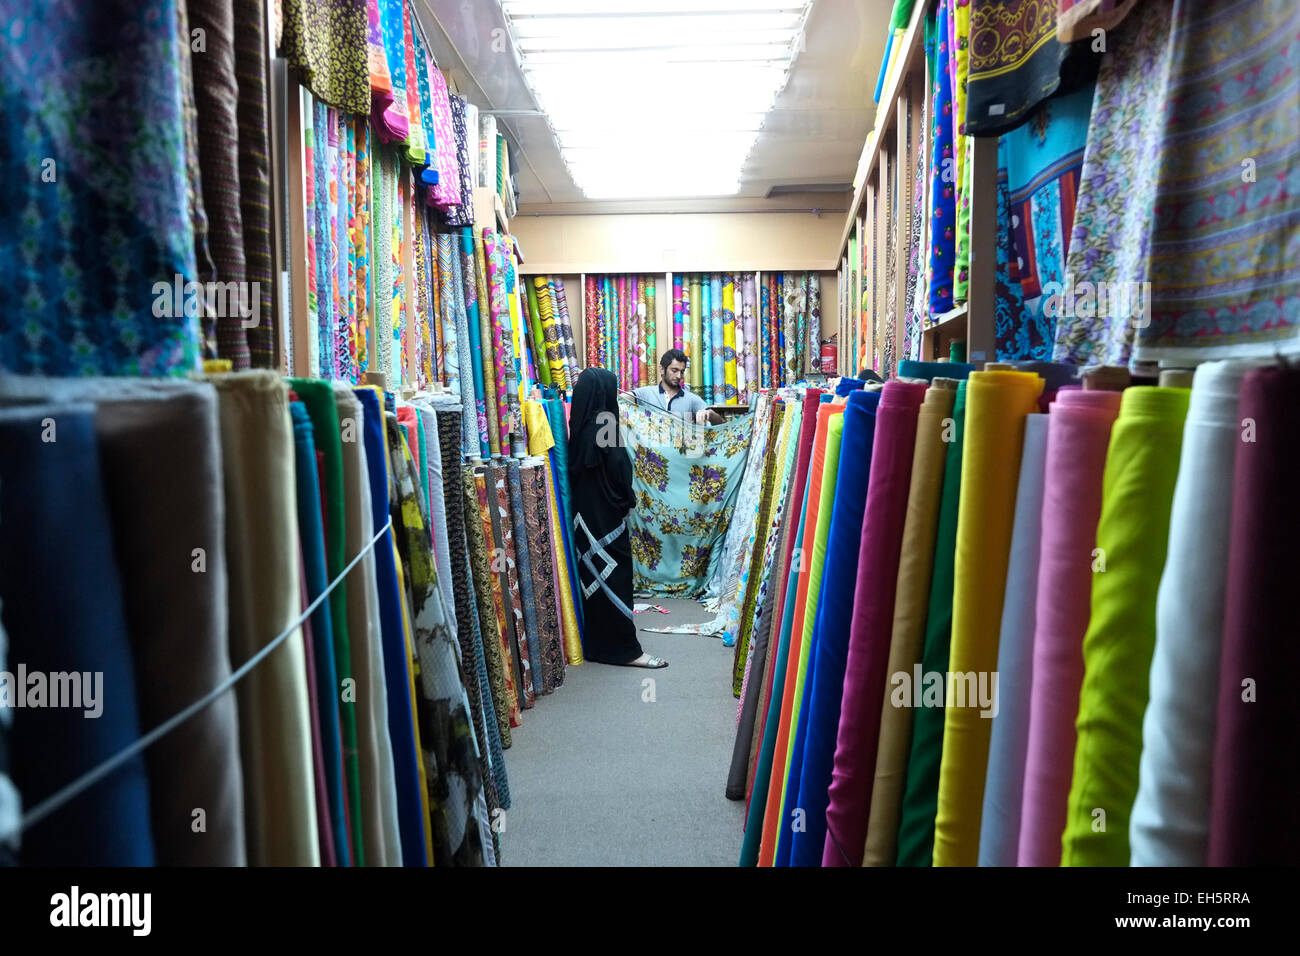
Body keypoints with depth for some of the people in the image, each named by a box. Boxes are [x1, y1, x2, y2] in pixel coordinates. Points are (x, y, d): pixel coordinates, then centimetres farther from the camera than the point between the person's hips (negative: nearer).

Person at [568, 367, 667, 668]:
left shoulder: (581, 424, 5)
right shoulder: (603, 425, -20)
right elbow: (618, 471, -17)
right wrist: (627, 501, 0)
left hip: (586, 512, 9)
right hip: (605, 514, -9)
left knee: (596, 576, 16)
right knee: (614, 577, -2)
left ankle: (598, 643, 27)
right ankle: (624, 649, 4)